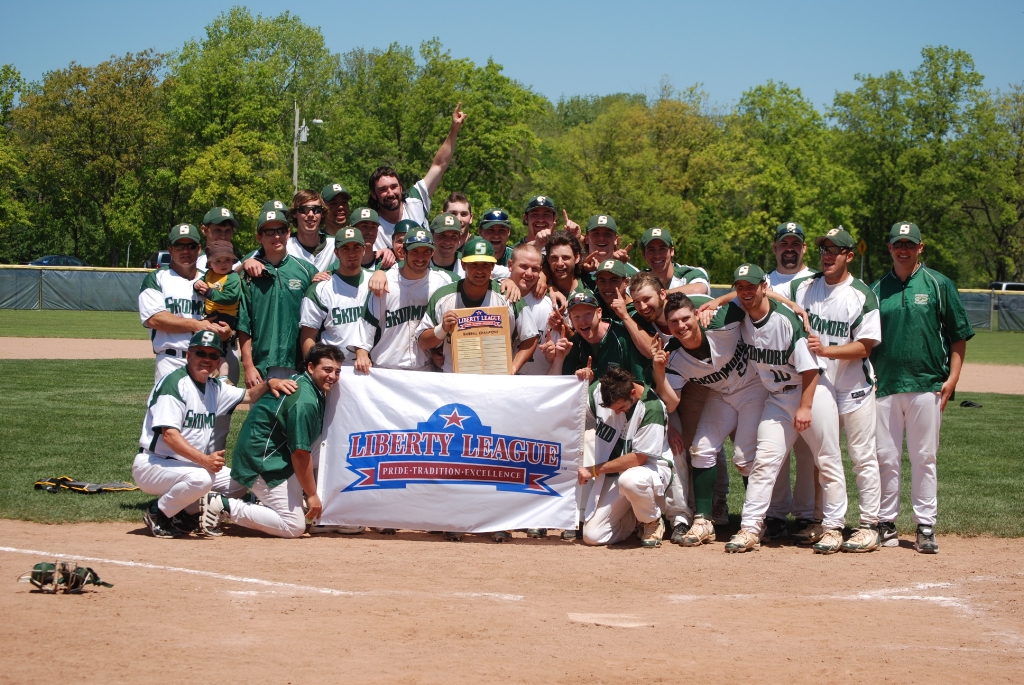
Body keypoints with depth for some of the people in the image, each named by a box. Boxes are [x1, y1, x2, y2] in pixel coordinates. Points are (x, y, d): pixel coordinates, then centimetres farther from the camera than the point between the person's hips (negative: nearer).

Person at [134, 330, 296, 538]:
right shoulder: (174, 383, -16)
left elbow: (249, 395, 15)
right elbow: (169, 435, -25)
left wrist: (269, 383, -9)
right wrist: (204, 460, -36)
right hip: (152, 465, -8)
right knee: (200, 478, -34)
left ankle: (187, 512, 10)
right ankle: (158, 514, -10)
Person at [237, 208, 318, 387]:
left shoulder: (307, 270, 8)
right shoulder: (250, 274, 5)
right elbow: (243, 325, 4)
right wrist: (248, 366, -3)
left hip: (300, 366, 1)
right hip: (262, 366, -1)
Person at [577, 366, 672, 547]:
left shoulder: (652, 407, -23)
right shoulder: (597, 391, -9)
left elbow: (639, 458, -21)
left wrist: (594, 470, -18)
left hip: (649, 467, -5)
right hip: (613, 474, 5)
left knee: (629, 480, -42)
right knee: (592, 536, -11)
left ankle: (652, 522, -9)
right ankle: (636, 520, 19)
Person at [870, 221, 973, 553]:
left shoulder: (939, 285, 5)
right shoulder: (876, 289, 10)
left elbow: (959, 335, 5)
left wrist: (952, 378, -4)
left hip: (927, 385, -2)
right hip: (885, 386, 2)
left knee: (924, 458, 1)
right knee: (886, 457, 3)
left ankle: (926, 526, 7)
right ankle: (886, 523, 11)